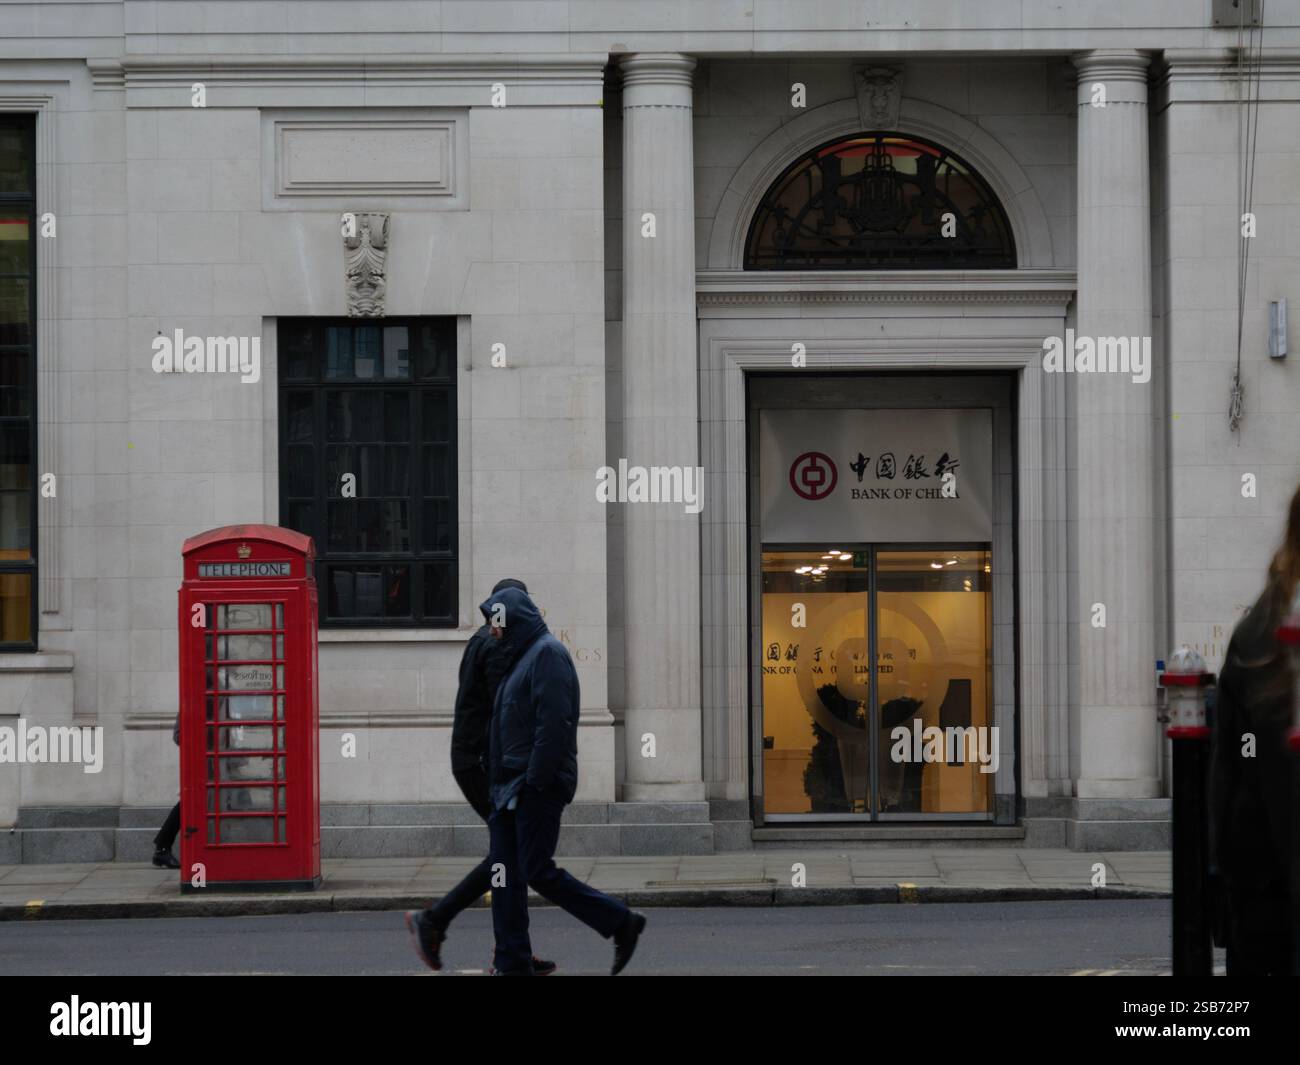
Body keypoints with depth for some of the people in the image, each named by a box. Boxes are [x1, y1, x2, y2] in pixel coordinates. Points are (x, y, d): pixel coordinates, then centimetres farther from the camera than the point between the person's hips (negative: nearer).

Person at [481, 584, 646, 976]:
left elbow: (554, 723, -20)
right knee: (506, 876, 5)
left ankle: (621, 922, 1)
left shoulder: (547, 653, -10)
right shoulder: (521, 657, 21)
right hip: (510, 789, 10)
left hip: (536, 788, -10)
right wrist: (501, 785, 15)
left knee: (538, 871, -11)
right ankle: (512, 965, 6)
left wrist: (536, 781, -23)